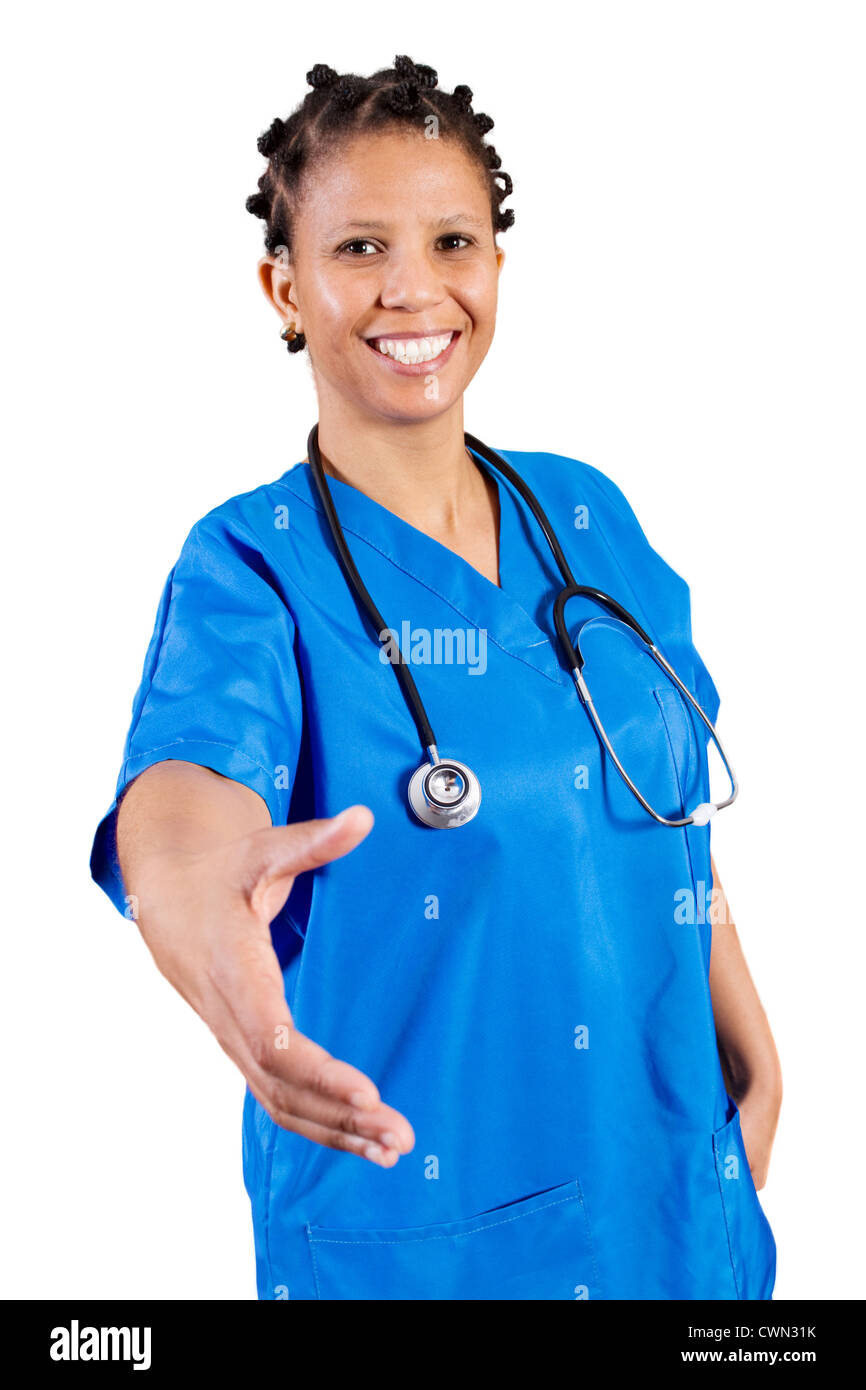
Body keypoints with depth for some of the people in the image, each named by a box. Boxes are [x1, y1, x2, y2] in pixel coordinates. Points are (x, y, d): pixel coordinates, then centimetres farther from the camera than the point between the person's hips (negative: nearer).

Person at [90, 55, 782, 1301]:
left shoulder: (591, 518, 1)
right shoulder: (254, 566, -13)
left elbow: (677, 828, 9)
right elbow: (184, 772, -35)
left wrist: (756, 1066, 10)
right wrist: (200, 892, -56)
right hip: (405, 1219, -4)